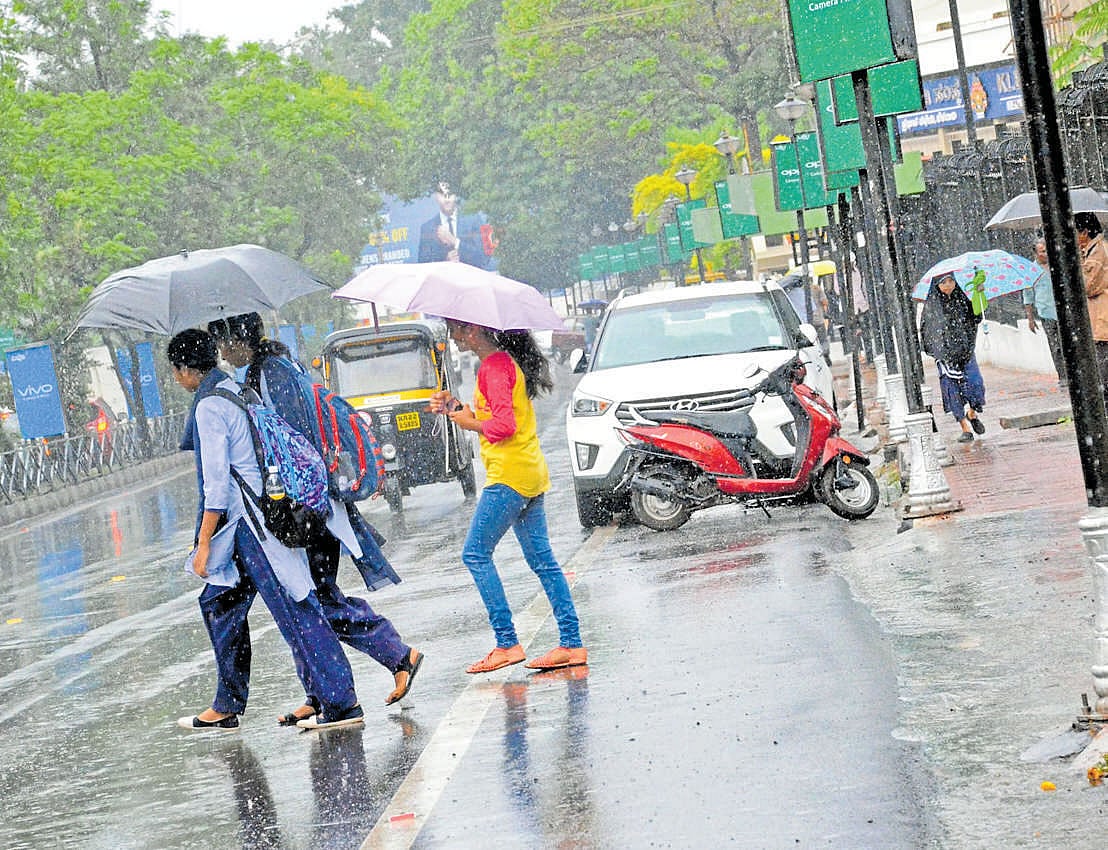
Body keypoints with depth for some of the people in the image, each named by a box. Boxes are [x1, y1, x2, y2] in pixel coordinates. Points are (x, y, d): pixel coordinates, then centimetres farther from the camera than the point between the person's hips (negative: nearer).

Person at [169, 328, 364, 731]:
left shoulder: (209, 407, -14)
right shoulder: (237, 389, 13)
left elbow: (216, 483, -18)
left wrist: (204, 544, -14)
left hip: (251, 524, -9)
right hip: (269, 512, 10)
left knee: (295, 612, -7)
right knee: (218, 603, 16)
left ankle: (340, 701, -6)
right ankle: (226, 707, 22)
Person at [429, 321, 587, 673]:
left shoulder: (495, 366, -13)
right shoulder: (506, 361, 17)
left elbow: (503, 425, -22)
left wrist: (468, 422, -7)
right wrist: (459, 409, 11)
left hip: (509, 475, -10)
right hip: (531, 473, 10)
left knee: (475, 553, -5)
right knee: (542, 560, 9)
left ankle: (507, 644, -7)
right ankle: (571, 643, 7)